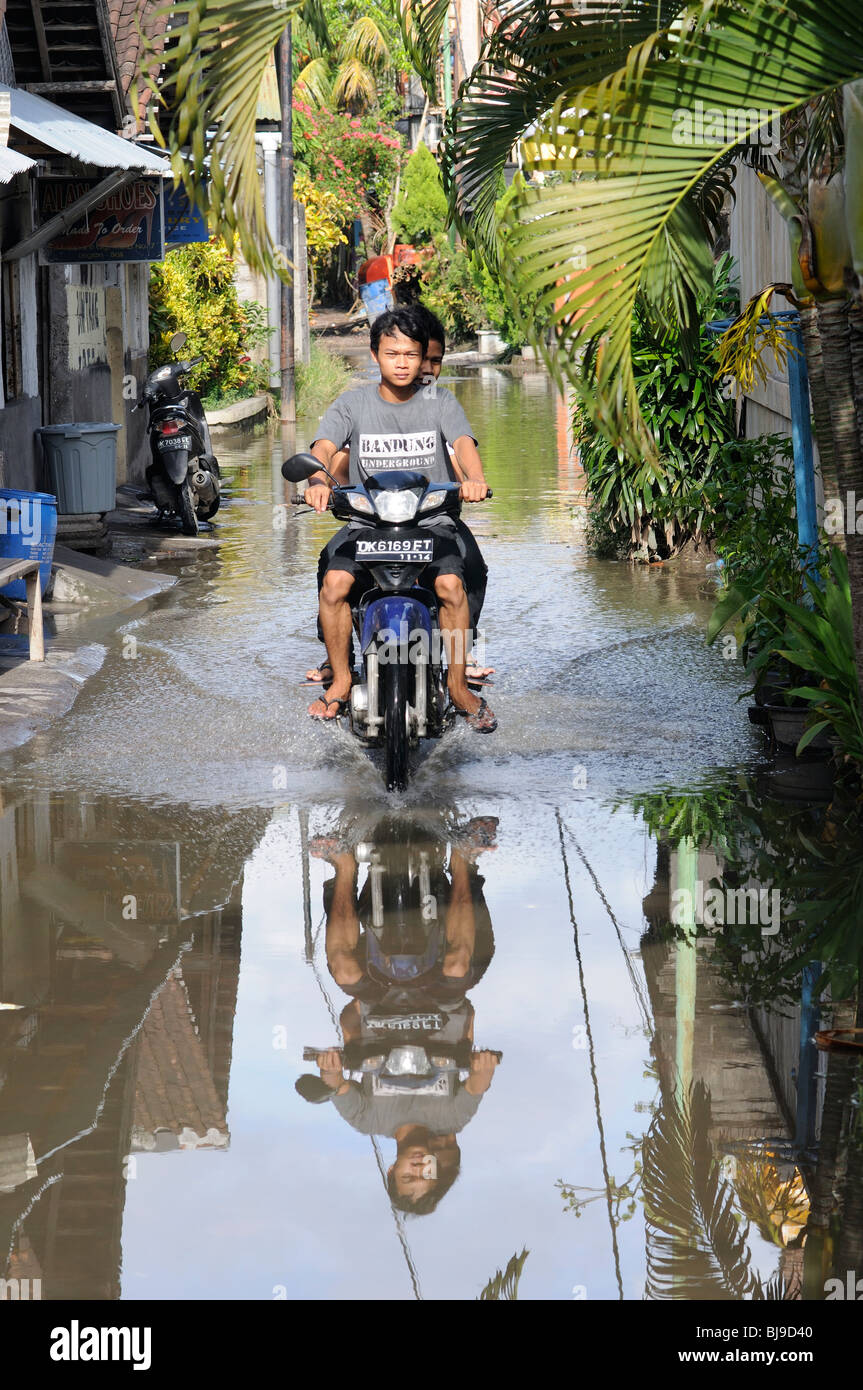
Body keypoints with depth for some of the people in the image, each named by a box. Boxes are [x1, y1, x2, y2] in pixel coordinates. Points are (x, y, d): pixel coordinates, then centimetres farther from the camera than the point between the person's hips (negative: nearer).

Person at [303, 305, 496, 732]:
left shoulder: (440, 402, 6)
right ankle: (340, 681, -6)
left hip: (431, 522, -1)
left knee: (451, 585, -28)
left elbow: (463, 441, -11)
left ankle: (458, 685, -10)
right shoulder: (354, 403, 6)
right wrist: (319, 480, -33)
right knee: (334, 583, -25)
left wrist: (473, 478, -35)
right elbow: (324, 447, -8)